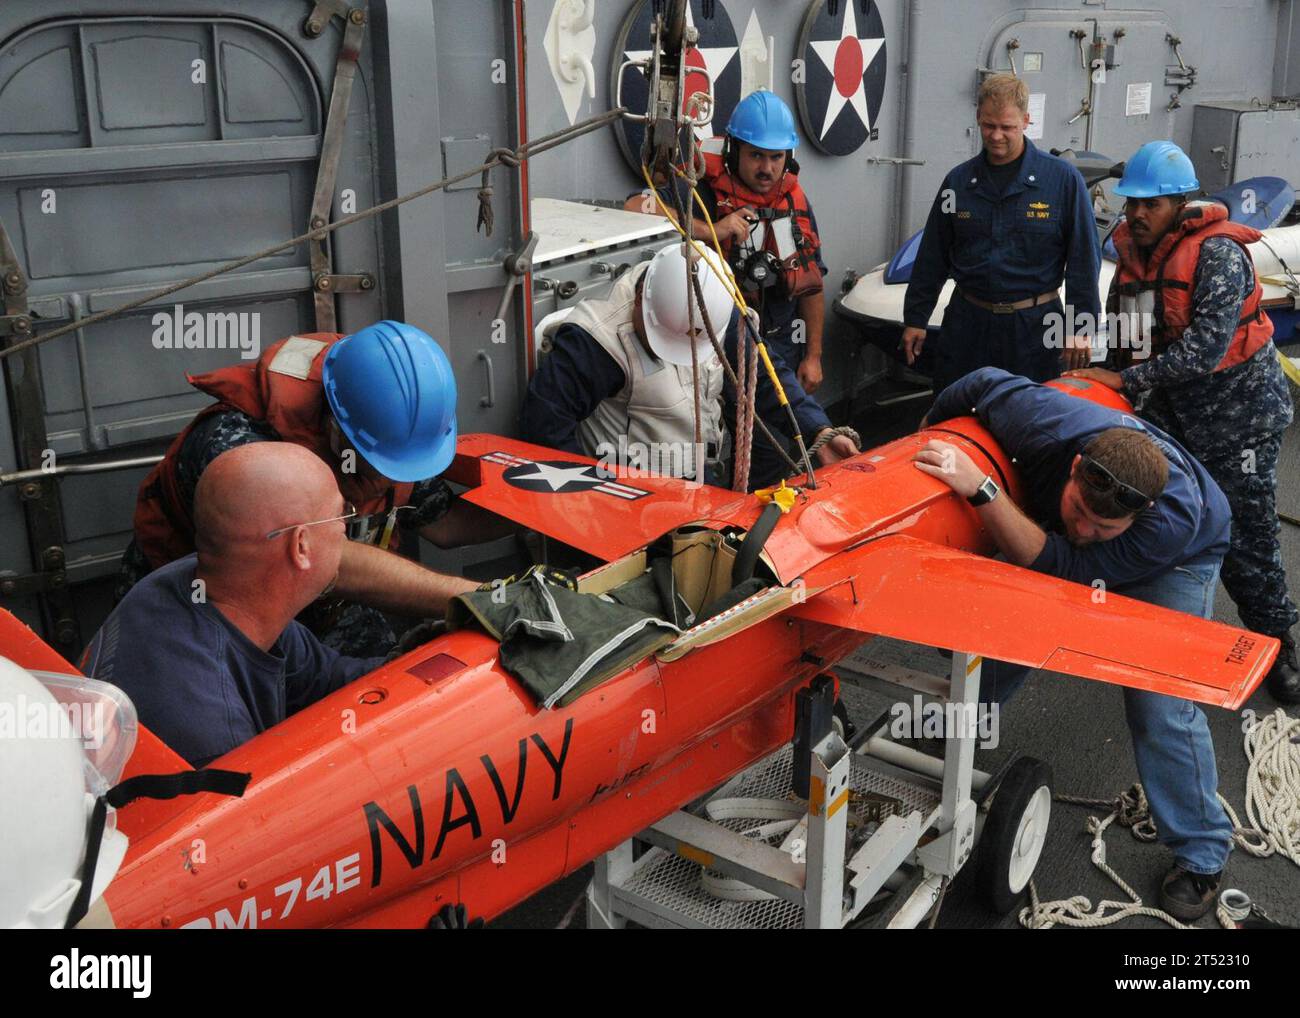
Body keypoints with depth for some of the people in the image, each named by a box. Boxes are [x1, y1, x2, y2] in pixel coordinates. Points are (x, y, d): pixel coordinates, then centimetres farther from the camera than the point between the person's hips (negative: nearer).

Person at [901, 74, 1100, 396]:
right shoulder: (959, 181, 5)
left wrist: (1078, 327, -7)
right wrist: (915, 318, 8)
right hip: (968, 322, 3)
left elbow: (1084, 258, -3)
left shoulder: (1063, 179, -4)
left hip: (1034, 326, -2)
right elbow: (932, 257, 10)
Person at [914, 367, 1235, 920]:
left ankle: (1201, 856, 2)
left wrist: (981, 489, -56)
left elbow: (1061, 567, -48)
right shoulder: (1047, 421, -40)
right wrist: (927, 432, -2)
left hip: (1175, 563, -4)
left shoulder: (1174, 518, -48)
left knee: (1161, 705, -16)